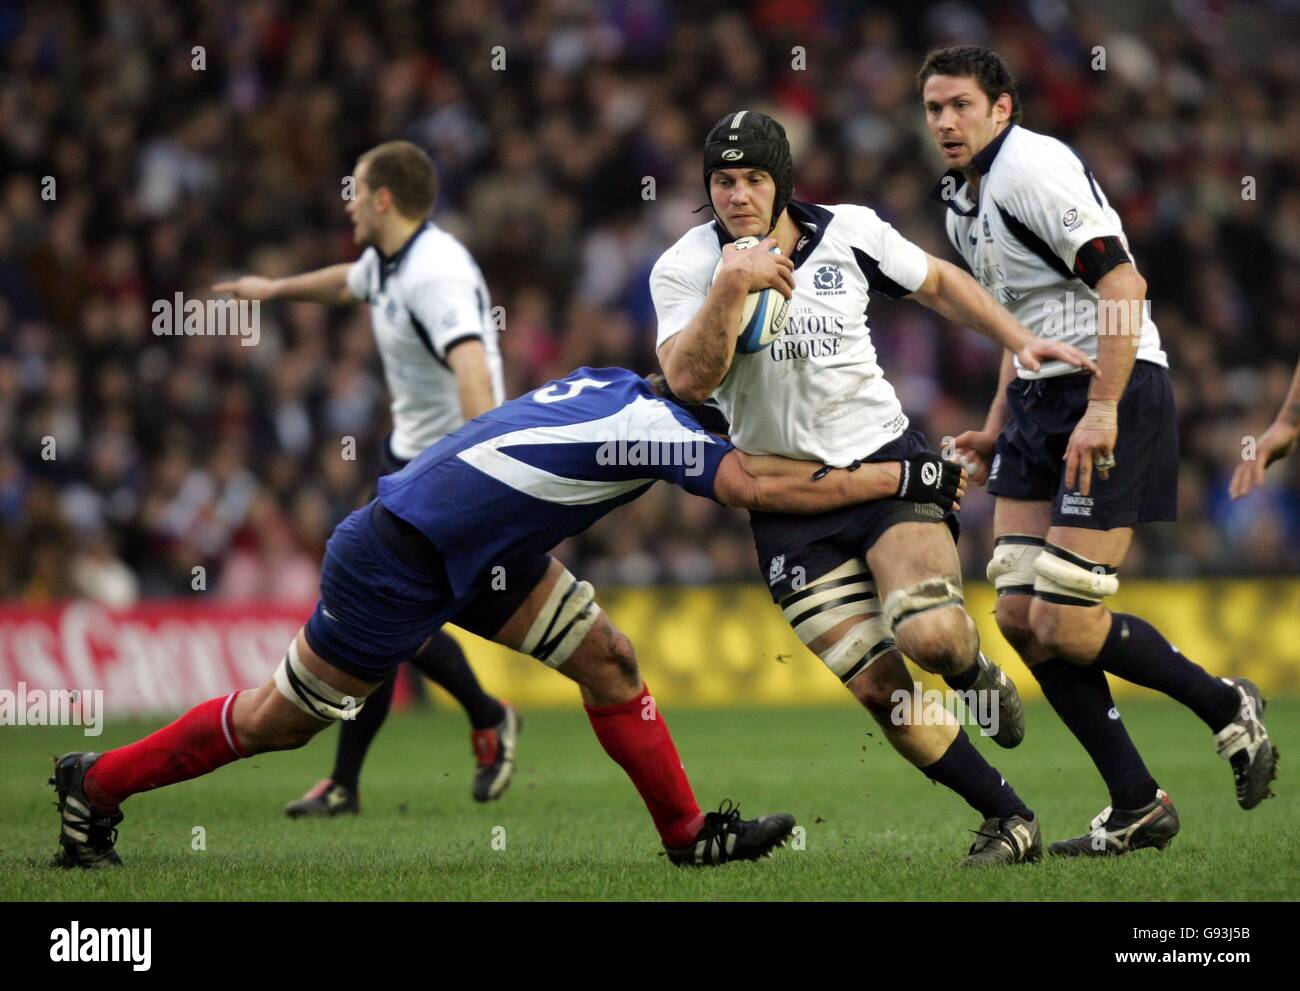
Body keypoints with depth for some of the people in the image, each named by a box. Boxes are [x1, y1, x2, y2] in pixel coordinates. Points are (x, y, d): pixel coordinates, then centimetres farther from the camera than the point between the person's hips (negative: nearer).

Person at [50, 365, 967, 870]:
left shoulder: (611, 385, -1)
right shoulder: (645, 424, -26)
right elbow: (761, 486, -34)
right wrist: (903, 478, -30)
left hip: (480, 553, 9)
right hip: (397, 564, -9)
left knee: (607, 661, 1)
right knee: (285, 718, 4)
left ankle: (688, 833, 10)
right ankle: (97, 785, 19)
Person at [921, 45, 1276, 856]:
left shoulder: (1035, 167, -14)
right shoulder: (962, 199, 16)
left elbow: (1123, 285, -22)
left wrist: (1102, 409, -26)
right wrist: (999, 425, 22)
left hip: (1115, 395, -9)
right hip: (1041, 402, 9)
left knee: (1065, 625, -13)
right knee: (1019, 615, -1)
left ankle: (1227, 706, 12)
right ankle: (1138, 805, 6)